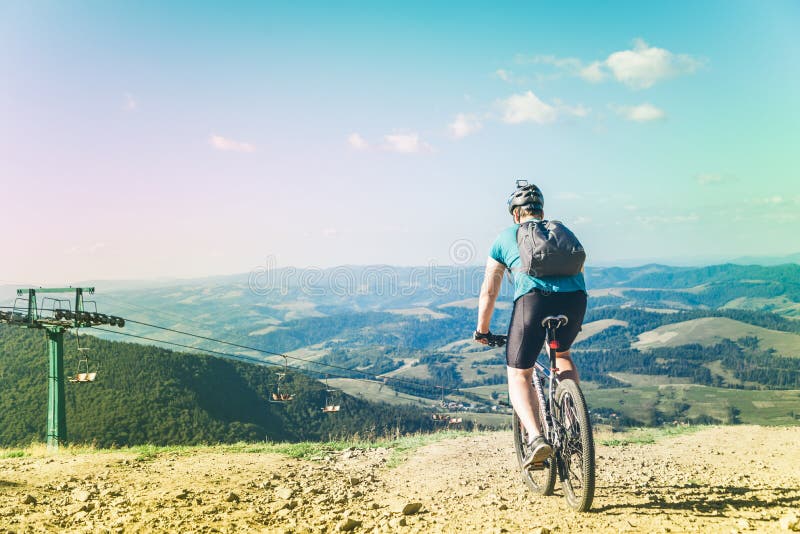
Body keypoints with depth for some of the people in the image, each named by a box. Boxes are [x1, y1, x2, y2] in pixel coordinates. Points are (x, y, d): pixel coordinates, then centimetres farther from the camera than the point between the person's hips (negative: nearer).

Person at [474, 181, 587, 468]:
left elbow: (488, 292, 24)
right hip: (574, 299, 3)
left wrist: (482, 331, 35)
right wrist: (573, 320, 52)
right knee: (562, 353, 32)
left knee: (519, 375, 11)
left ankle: (535, 438, -10)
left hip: (533, 299, -3)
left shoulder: (506, 237, 24)